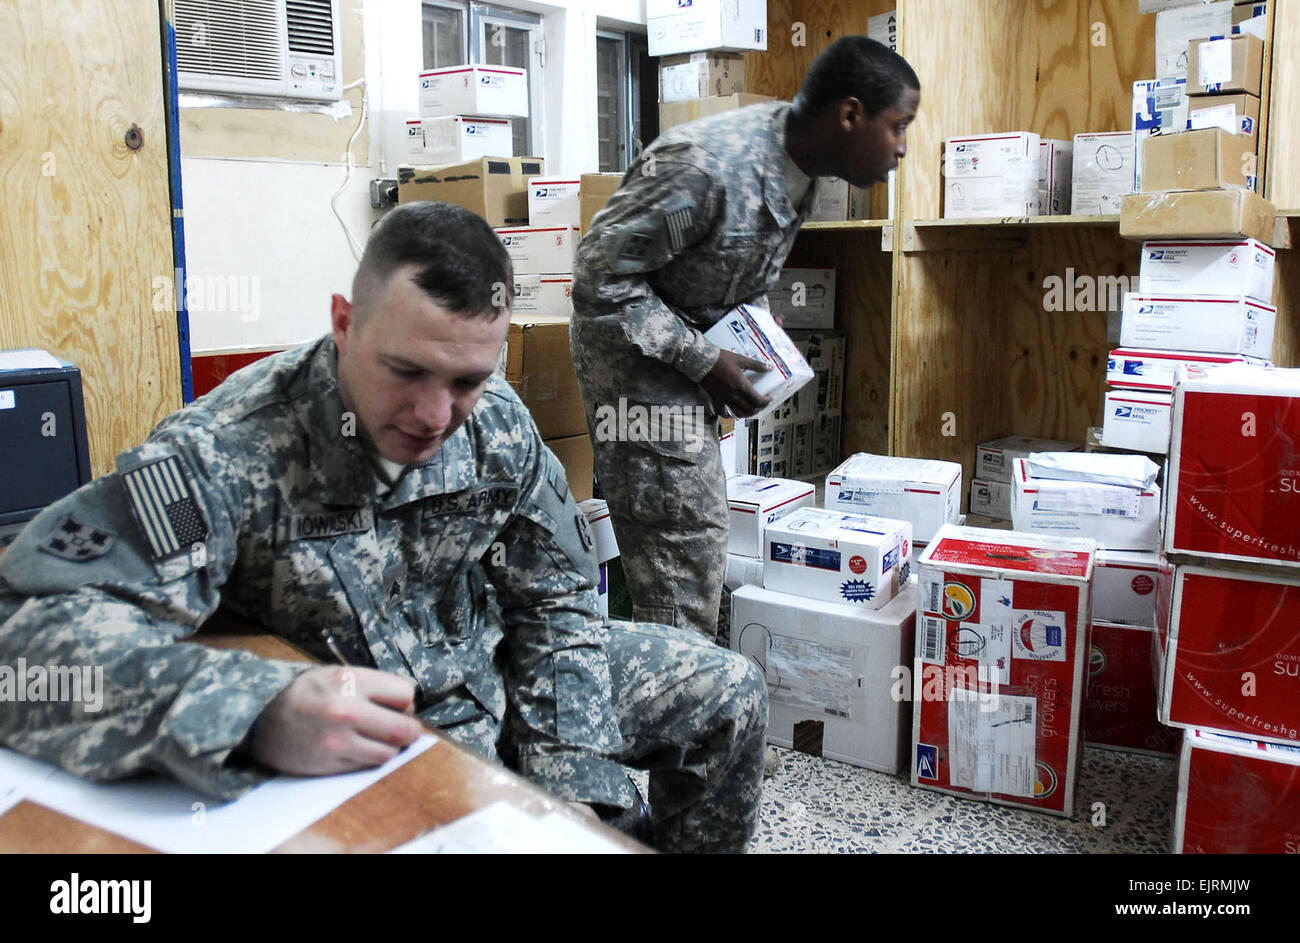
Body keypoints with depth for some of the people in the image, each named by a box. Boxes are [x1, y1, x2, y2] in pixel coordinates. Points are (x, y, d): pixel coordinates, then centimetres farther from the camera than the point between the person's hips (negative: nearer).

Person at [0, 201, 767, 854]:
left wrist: (577, 792, -8)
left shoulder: (498, 423, -10)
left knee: (728, 694, 7)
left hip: (494, 683, 6)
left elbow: (554, 602, -1)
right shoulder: (224, 453, -26)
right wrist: (261, 714, -51)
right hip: (334, 764, -5)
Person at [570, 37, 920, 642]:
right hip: (634, 346, -9)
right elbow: (600, 275, -27)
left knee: (698, 532, 16)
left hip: (703, 339, 9)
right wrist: (702, 362, -23)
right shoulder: (707, 166, -31)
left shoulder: (797, 164, -3)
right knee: (684, 545, -11)